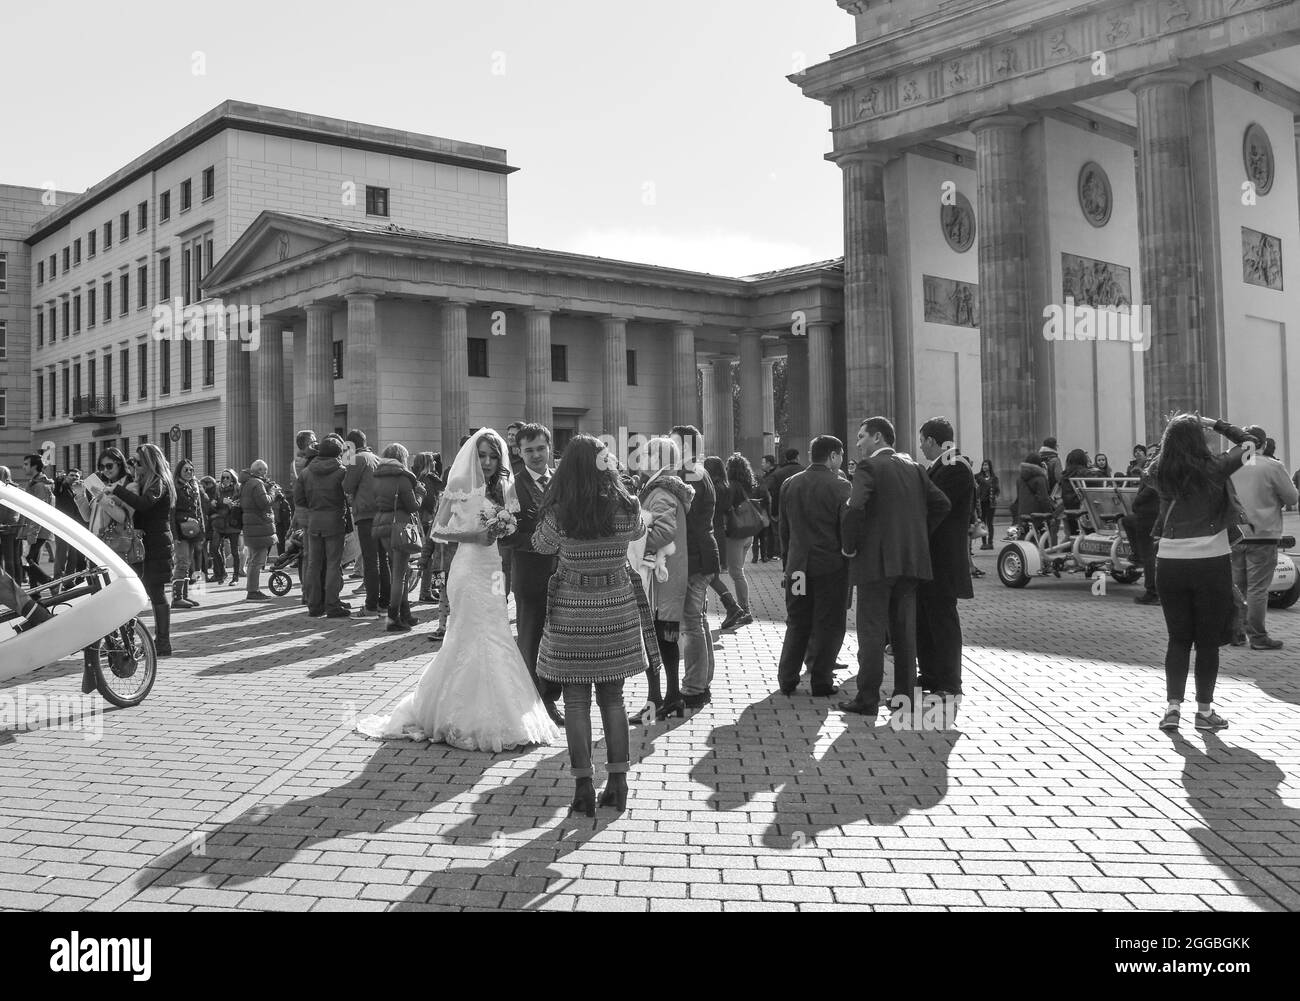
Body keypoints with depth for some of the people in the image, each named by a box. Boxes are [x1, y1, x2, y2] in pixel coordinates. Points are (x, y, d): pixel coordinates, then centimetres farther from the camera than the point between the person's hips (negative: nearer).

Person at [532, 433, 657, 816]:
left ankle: (584, 787, 8)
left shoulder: (559, 512, -15)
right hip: (618, 608, 3)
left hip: (573, 613, -3)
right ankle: (618, 784, 17)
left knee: (576, 701, 6)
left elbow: (540, 545, 5)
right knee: (613, 698, 14)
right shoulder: (626, 507, -8)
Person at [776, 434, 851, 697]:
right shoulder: (840, 487, -10)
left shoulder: (789, 485, 5)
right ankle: (821, 681, 10)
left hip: (797, 566, 4)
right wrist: (847, 556, 3)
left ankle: (787, 680, 14)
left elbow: (783, 528, 10)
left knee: (797, 625, 14)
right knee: (829, 626, 7)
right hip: (831, 567, -4)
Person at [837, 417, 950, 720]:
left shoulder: (869, 467, -8)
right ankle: (905, 696, 14)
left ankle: (867, 699, 2)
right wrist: (920, 536, 14)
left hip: (876, 561, -6)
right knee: (904, 630, 11)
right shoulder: (913, 466, 12)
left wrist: (849, 546, -9)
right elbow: (942, 504, 9)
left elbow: (854, 509, -22)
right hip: (911, 560, 6)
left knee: (871, 631, -1)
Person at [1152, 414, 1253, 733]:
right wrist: (1216, 424, 14)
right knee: (1208, 641, 8)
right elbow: (1248, 443, 9)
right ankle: (1204, 710, 14)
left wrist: (1177, 431, 13)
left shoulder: (1162, 474, -3)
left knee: (1177, 638, 12)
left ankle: (1173, 707, 7)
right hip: (1211, 562, -2)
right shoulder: (1214, 469, -7)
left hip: (1170, 563, 2)